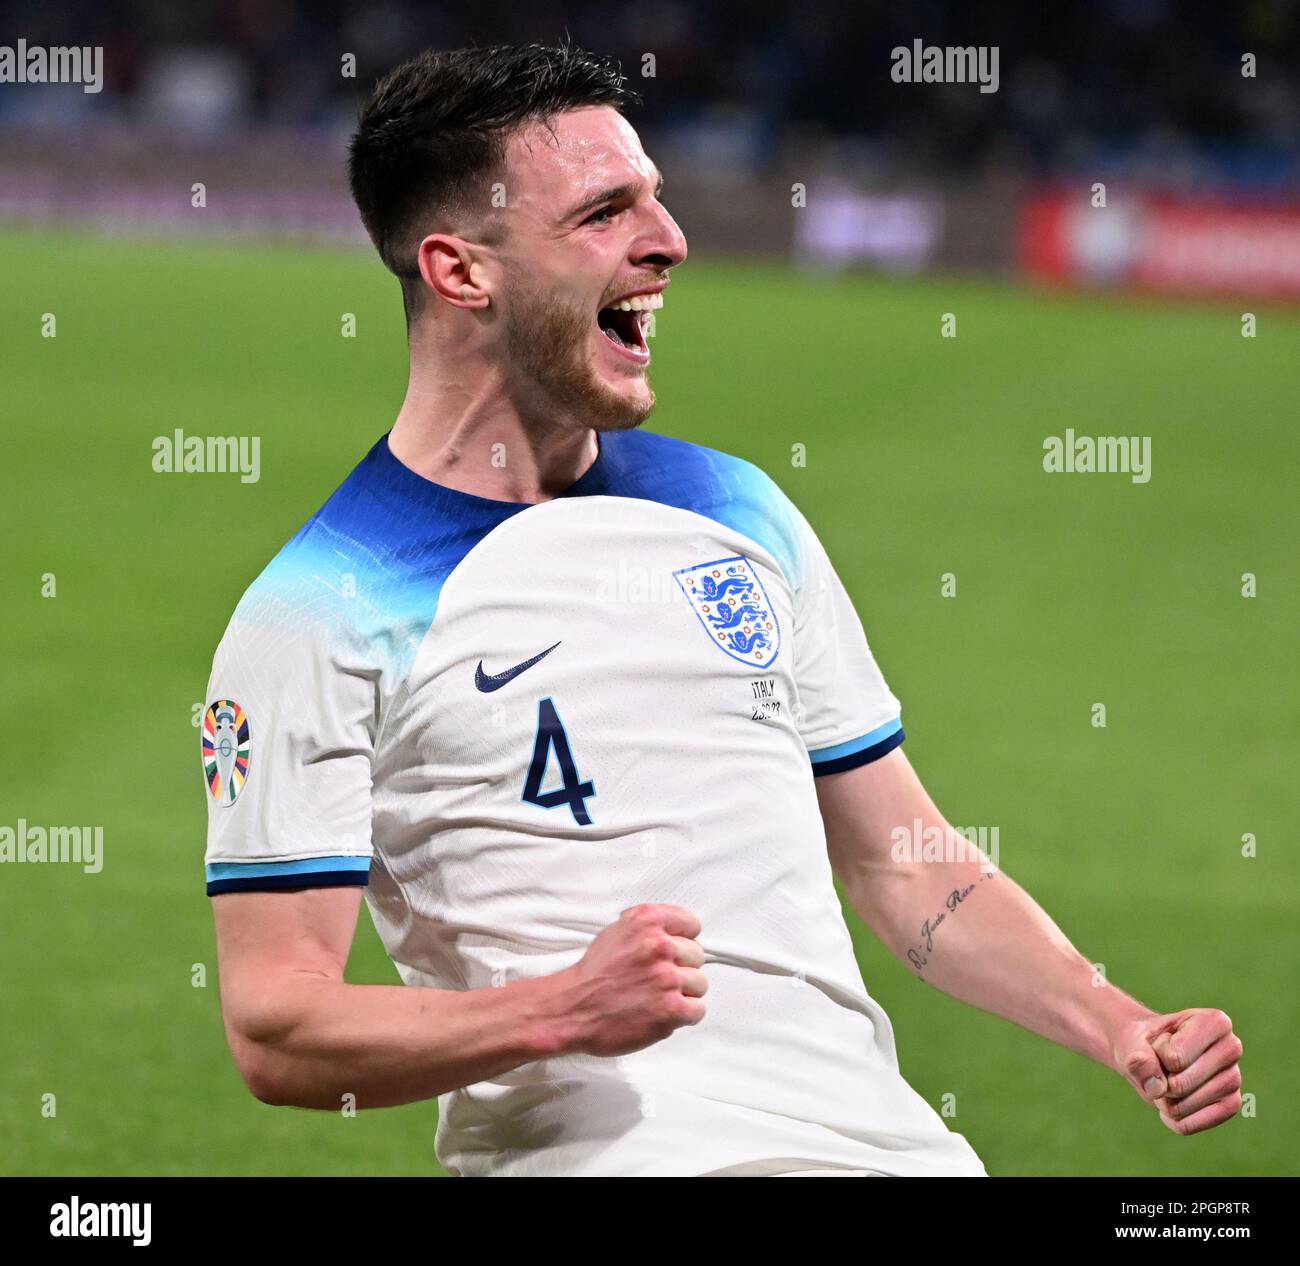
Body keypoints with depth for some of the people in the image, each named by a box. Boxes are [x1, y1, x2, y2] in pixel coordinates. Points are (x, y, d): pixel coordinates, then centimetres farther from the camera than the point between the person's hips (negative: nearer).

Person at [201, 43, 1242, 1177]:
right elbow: (273, 1030, -7)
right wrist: (564, 1014, -21)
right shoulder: (314, 612, -2)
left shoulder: (743, 510, 17)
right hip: (598, 1153, -5)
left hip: (878, 1132, 5)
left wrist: (1123, 1031, 6)